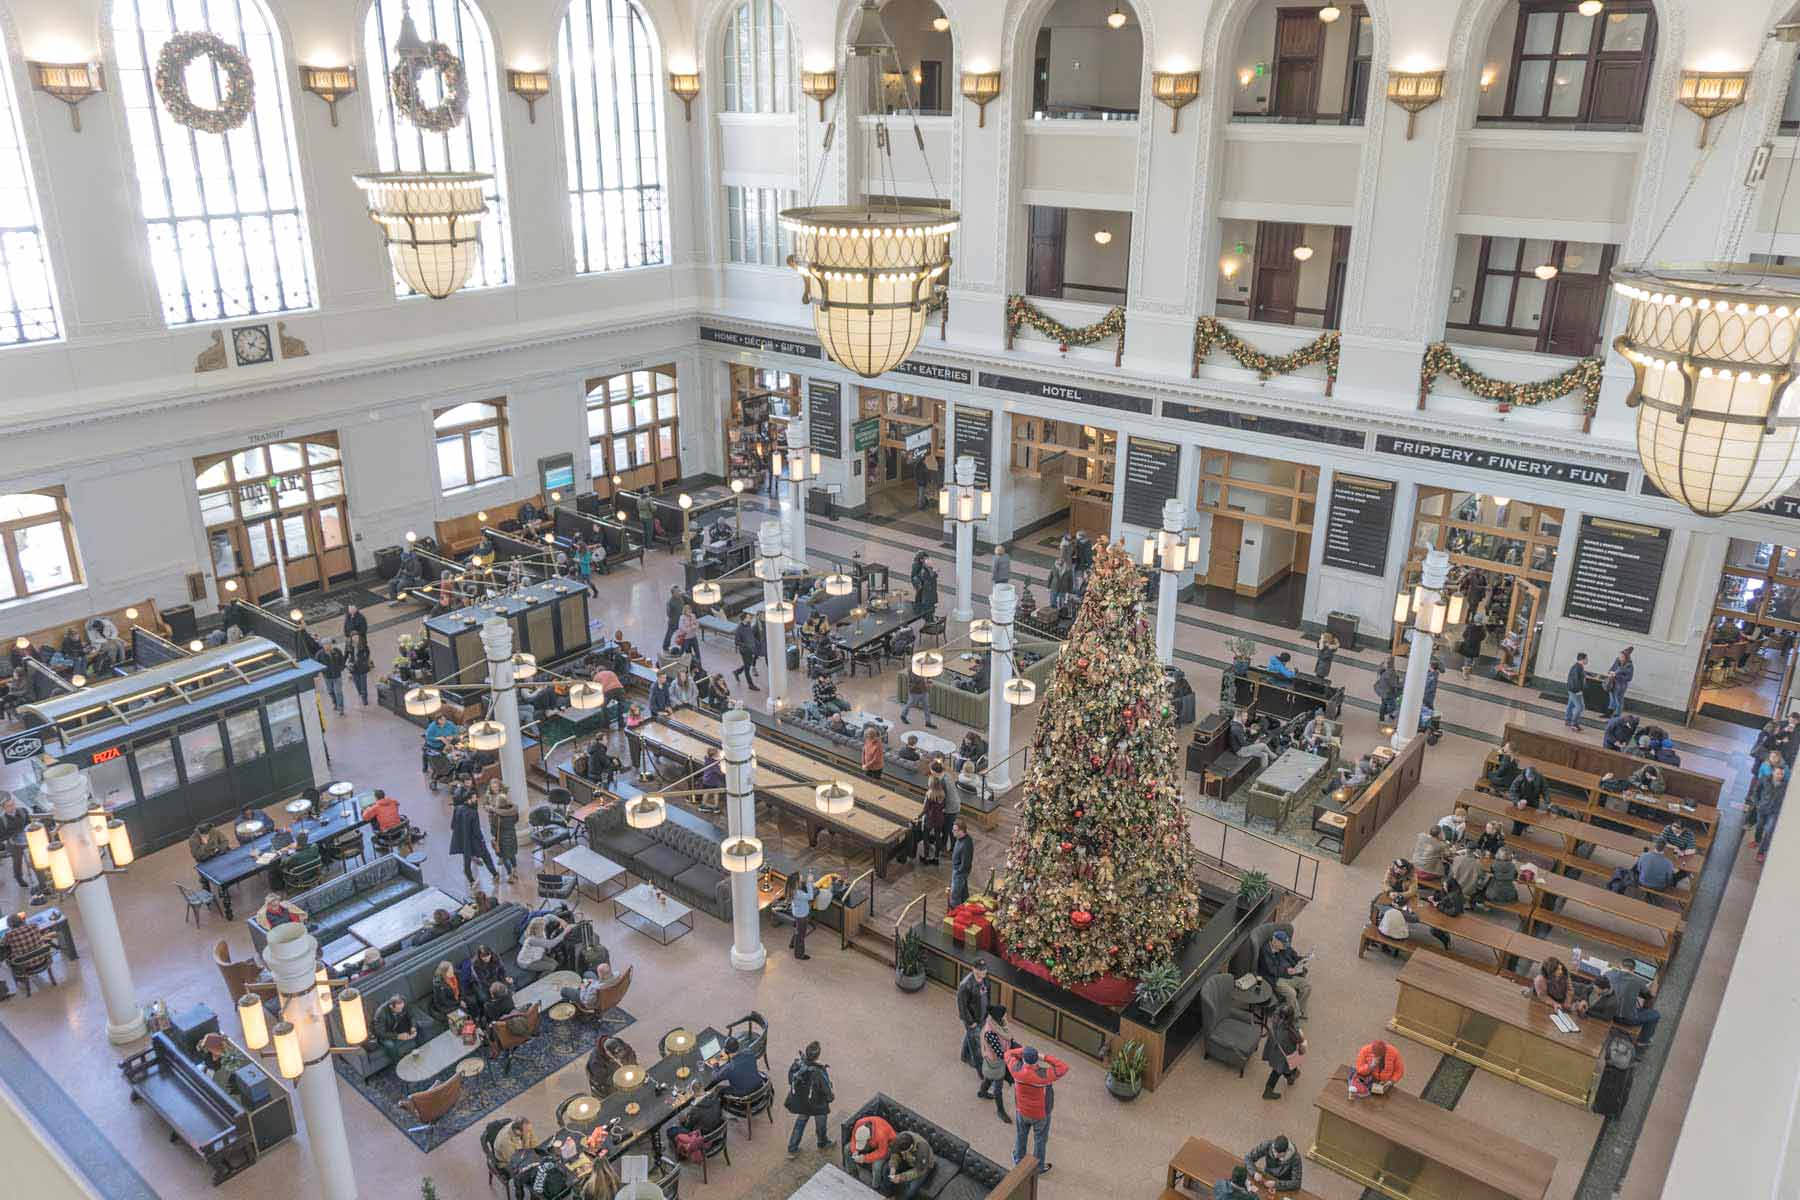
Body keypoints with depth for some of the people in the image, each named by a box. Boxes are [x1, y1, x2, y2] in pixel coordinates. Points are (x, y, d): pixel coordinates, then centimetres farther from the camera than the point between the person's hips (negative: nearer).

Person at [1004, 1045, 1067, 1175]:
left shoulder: (1017, 1069, -30)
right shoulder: (1043, 1075, -38)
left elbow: (1009, 1054, -9)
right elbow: (1064, 1068, -24)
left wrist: (1024, 1050, -22)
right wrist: (1045, 1057, -26)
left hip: (1022, 1110, 2)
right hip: (1041, 1113, -2)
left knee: (1021, 1135, 29)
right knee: (1040, 1140, 23)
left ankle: (1019, 1159, 51)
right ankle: (1038, 1168, 43)